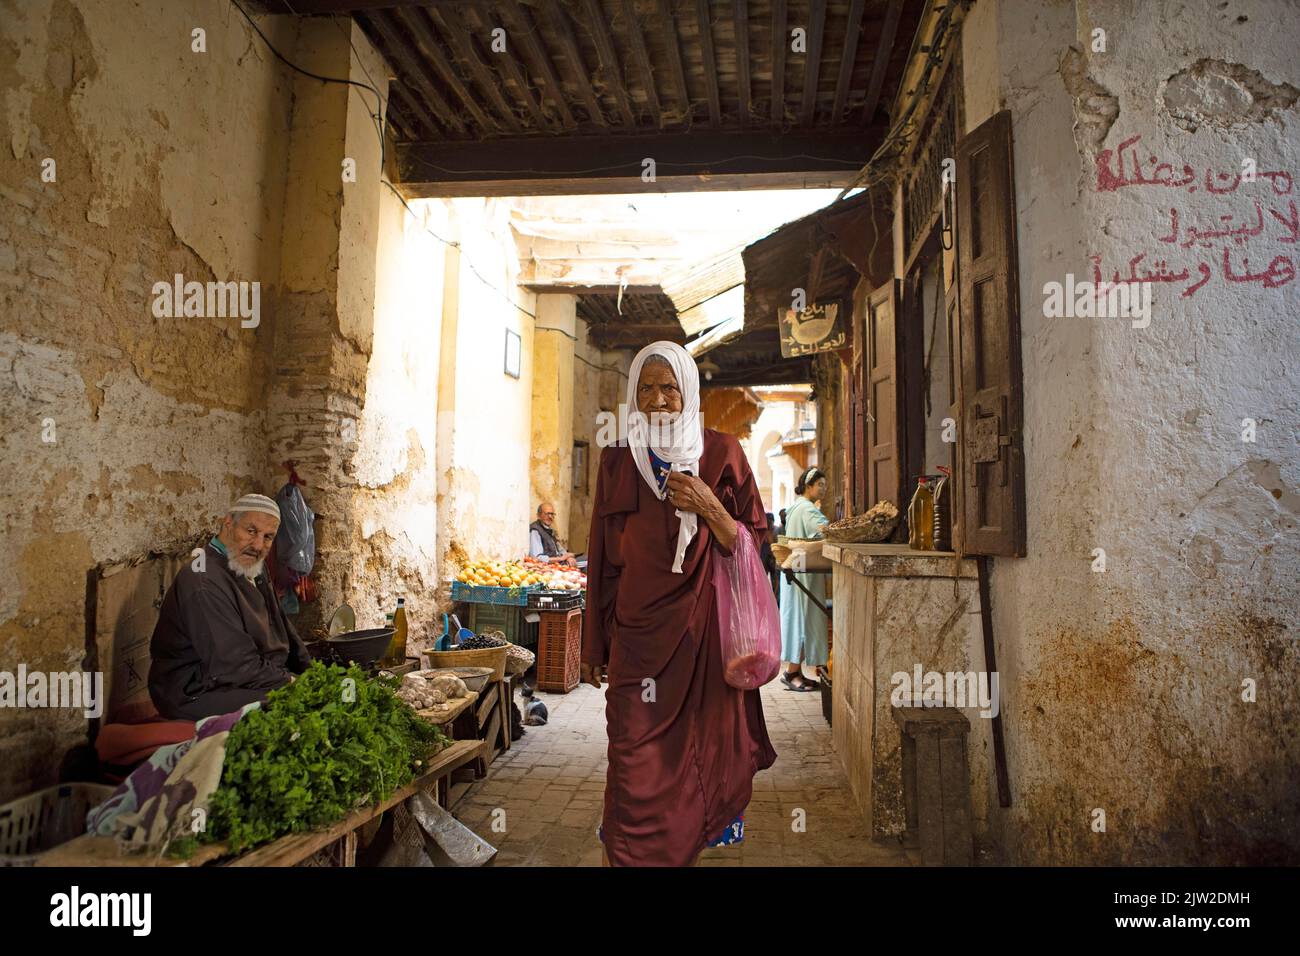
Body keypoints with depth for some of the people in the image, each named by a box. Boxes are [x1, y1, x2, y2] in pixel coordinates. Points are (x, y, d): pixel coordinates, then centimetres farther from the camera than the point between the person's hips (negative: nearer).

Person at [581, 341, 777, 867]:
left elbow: (750, 543, 4)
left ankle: (699, 842, 28)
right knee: (637, 760, 0)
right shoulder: (617, 461, 7)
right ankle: (630, 854, 19)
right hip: (639, 630, 1)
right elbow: (602, 558, 9)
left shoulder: (721, 453, 3)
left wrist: (708, 508, -15)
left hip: (705, 627, 0)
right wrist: (594, 645, 10)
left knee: (706, 749, 6)